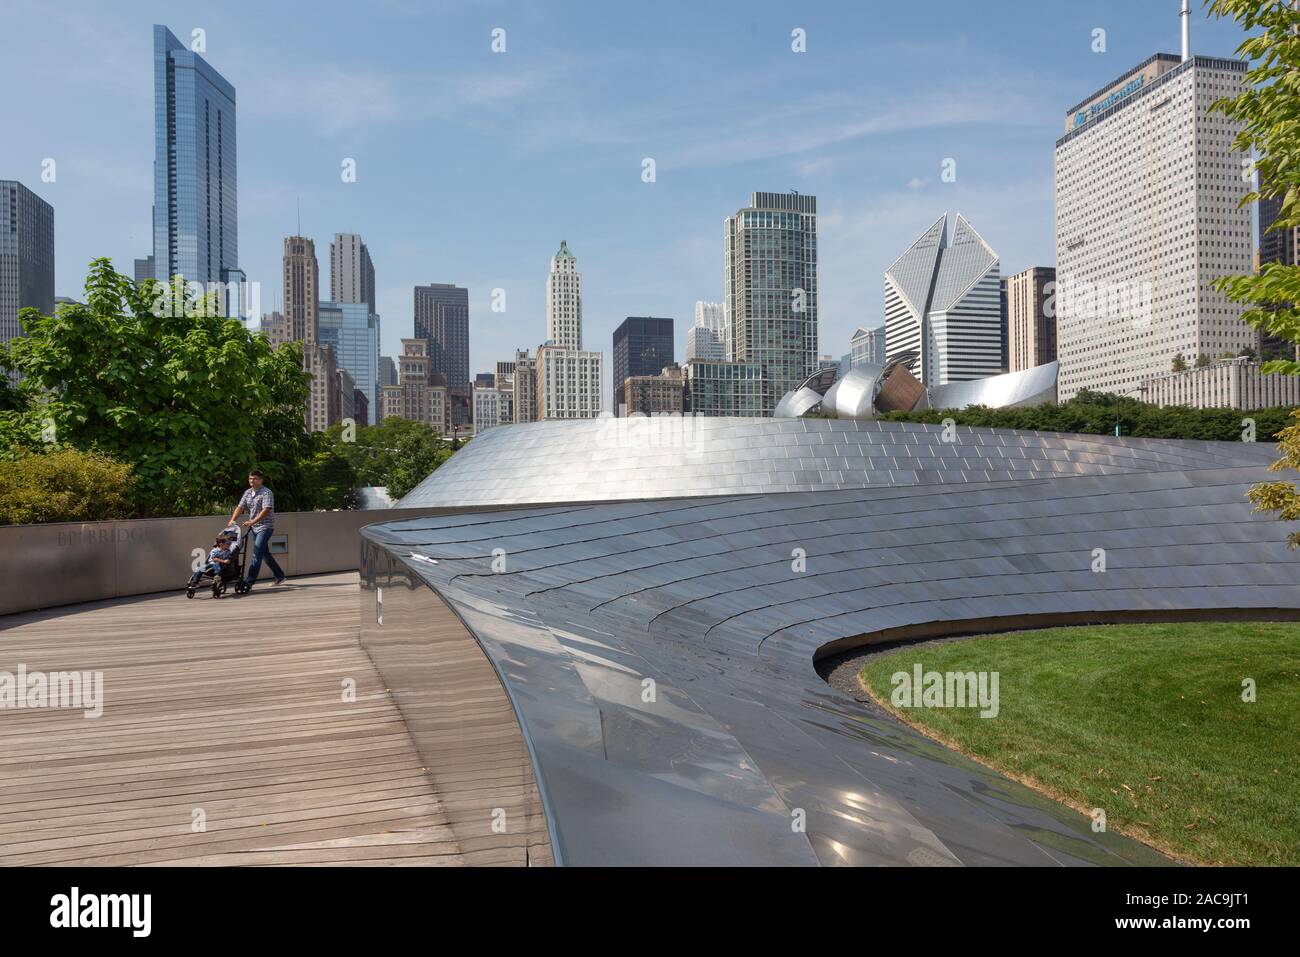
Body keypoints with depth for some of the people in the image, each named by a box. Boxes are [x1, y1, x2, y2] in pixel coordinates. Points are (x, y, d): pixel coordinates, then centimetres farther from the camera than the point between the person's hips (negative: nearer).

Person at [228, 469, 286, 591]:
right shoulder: (247, 492, 11)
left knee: (257, 553, -14)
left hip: (265, 526, -8)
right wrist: (232, 520, -11)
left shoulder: (267, 493, -11)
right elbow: (240, 507, 5)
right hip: (254, 527, 8)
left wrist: (252, 522, -30)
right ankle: (280, 576, 27)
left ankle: (249, 582, -16)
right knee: (265, 553, 15)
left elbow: (266, 510, -22)